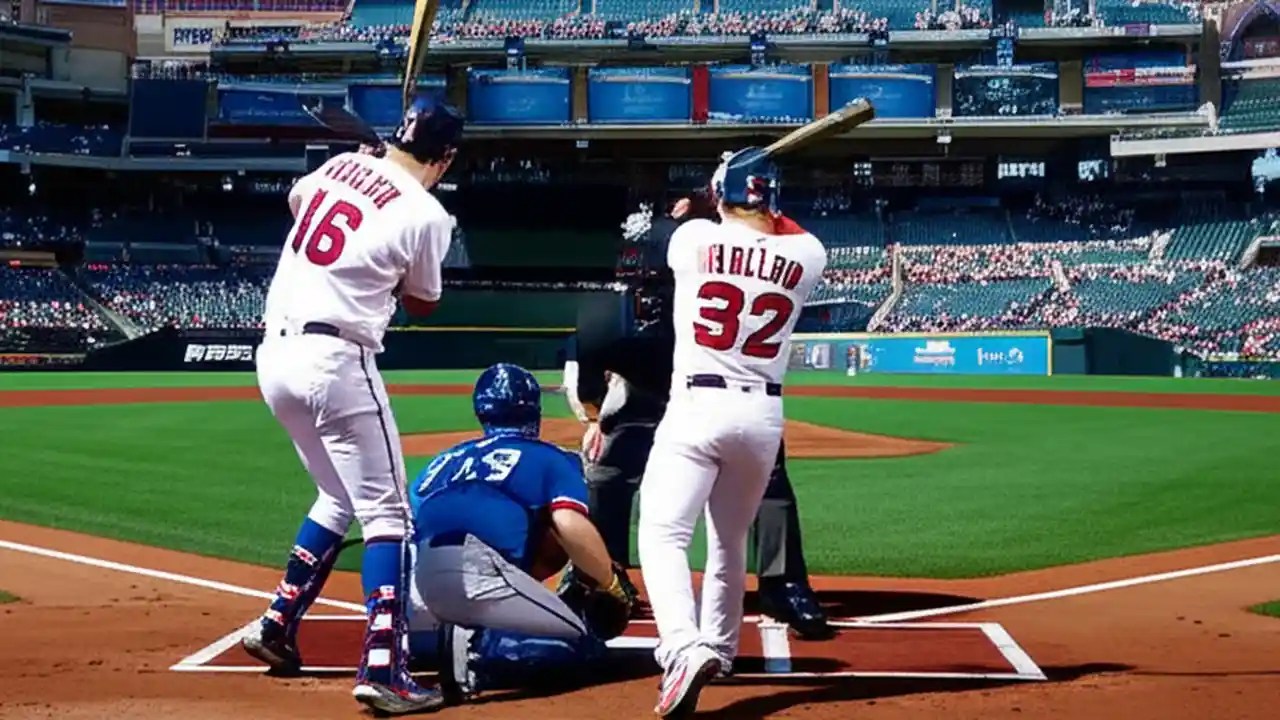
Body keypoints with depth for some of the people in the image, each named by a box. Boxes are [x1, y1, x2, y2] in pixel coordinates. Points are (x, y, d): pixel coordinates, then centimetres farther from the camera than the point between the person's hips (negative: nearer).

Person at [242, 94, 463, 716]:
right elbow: (423, 304, 9)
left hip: (274, 354, 8)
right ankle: (382, 669, -13)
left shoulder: (338, 165, 10)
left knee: (339, 500, 23)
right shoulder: (425, 214, -8)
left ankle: (278, 625, 25)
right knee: (386, 512, -3)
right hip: (334, 360, -8)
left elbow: (296, 199, 35)